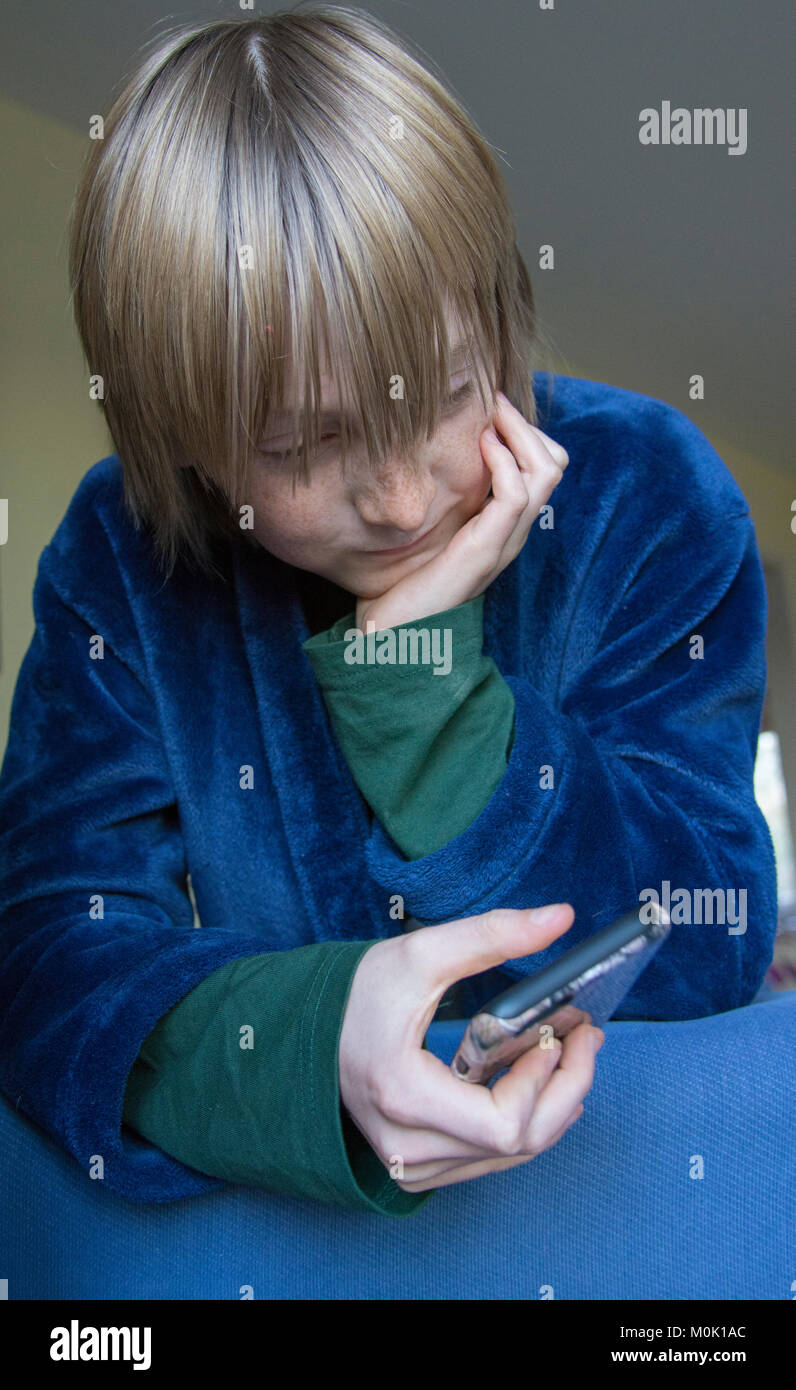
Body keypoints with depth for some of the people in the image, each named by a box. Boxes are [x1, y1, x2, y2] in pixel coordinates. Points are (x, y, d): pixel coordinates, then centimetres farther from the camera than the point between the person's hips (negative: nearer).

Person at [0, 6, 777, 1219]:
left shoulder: (646, 494, -9)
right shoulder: (120, 559, -7)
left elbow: (711, 956, -13)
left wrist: (417, 661, -21)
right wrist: (309, 1047, -35)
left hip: (620, 1155, 0)